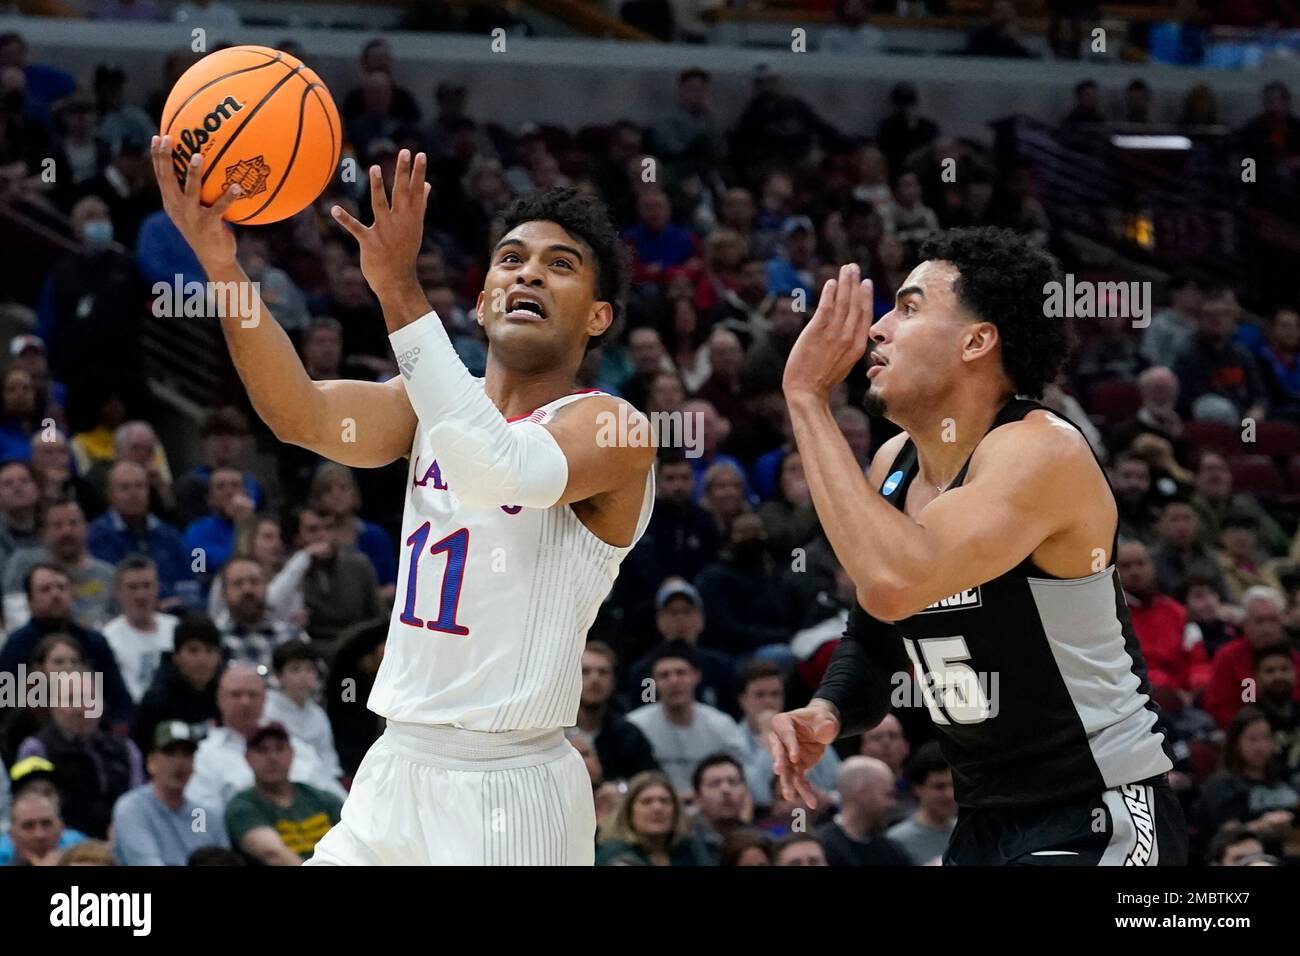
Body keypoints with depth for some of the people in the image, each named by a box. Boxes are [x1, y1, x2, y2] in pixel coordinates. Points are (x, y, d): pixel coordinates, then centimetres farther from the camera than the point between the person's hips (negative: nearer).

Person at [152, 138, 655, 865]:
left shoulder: (612, 429, -9)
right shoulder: (434, 404, 9)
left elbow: (500, 472, -31)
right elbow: (305, 416, -10)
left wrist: (401, 291, -36)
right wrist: (222, 265, -26)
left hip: (511, 792, -6)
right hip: (397, 771, 6)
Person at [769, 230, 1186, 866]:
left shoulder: (1041, 452, -20)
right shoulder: (893, 465, 5)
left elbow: (895, 582, -36)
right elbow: (873, 632, 20)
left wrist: (809, 398, -27)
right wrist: (828, 712, -3)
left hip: (1099, 821, -8)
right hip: (984, 823, 8)